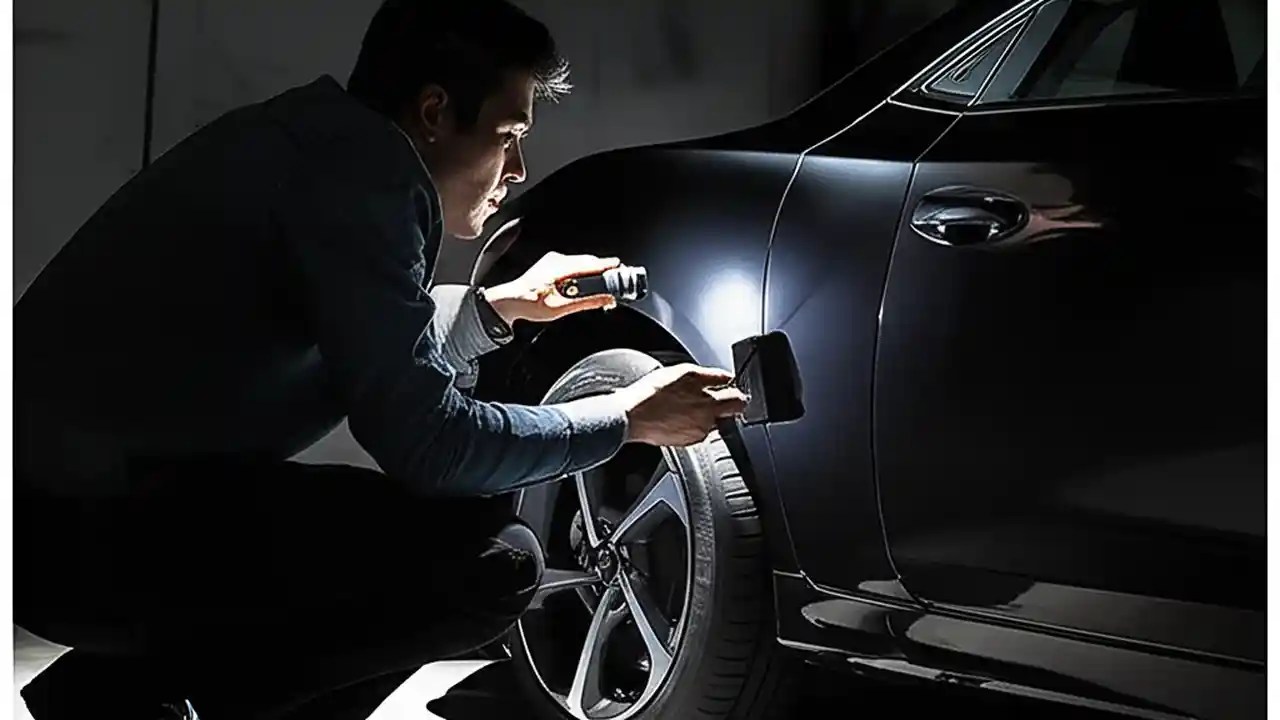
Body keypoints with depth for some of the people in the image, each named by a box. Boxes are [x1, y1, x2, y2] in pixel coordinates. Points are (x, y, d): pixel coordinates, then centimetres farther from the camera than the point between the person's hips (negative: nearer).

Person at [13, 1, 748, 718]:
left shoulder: (314, 137, 14)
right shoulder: (358, 165, -15)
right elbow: (425, 438, -16)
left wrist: (501, 305, 31)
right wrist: (625, 418, -4)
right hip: (88, 528, -10)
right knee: (492, 563, -15)